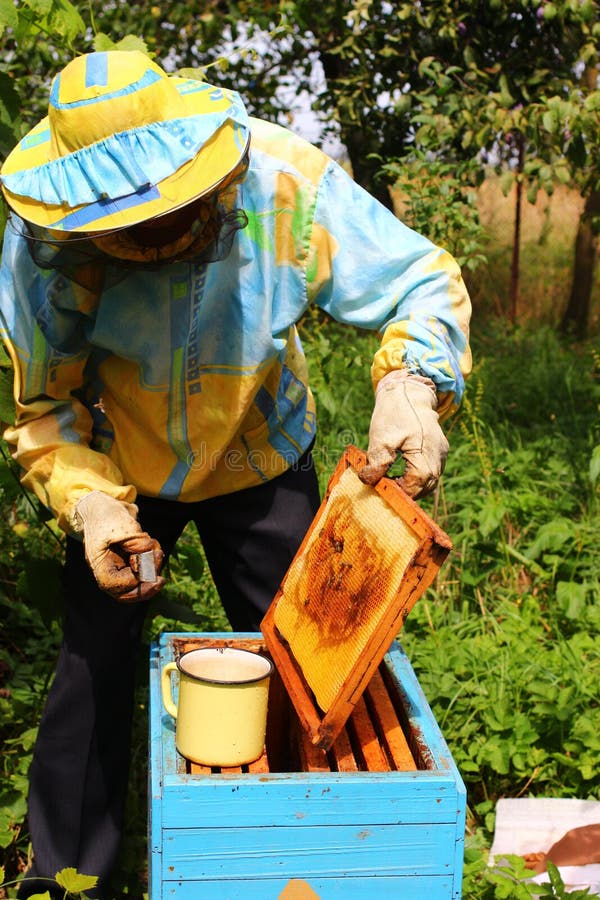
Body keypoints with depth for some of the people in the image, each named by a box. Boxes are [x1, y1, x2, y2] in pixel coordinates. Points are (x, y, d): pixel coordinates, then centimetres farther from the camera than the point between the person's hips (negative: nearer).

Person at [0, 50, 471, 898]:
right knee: (94, 667, 5)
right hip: (123, 469, 0)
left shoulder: (287, 185, -31)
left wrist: (412, 382, -41)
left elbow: (425, 282, -21)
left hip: (263, 463, 1)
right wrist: (90, 503, -33)